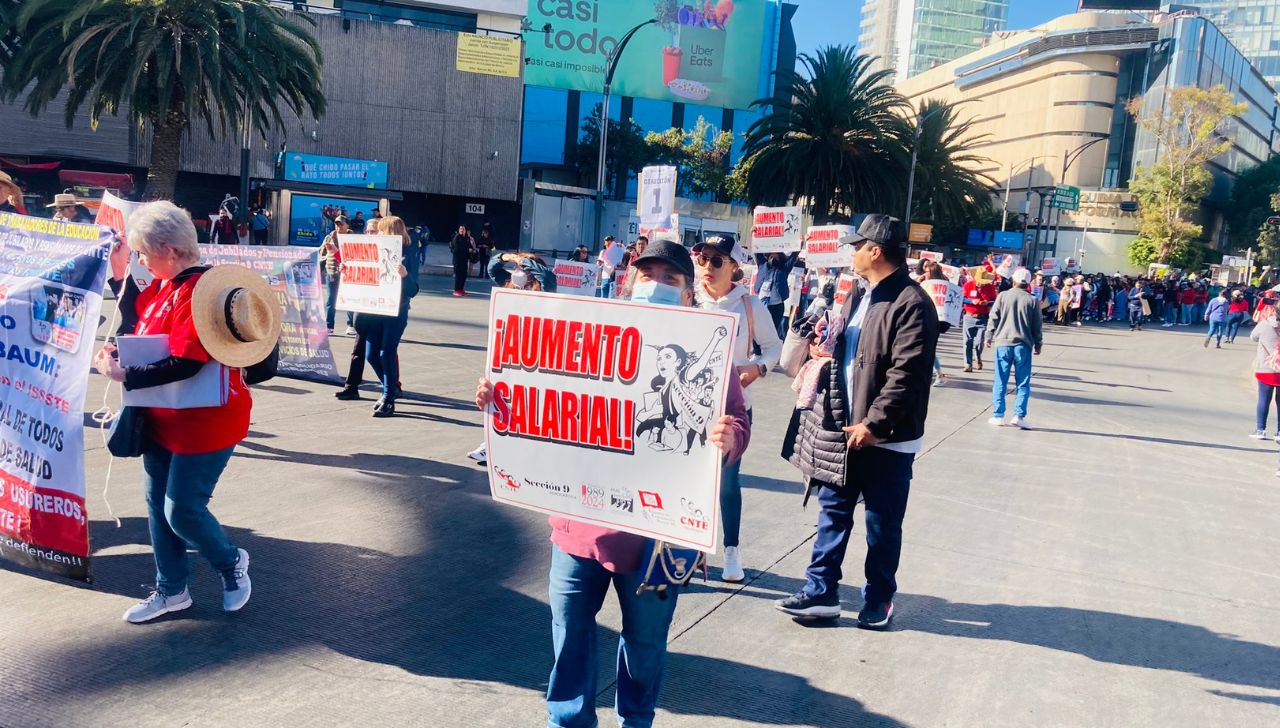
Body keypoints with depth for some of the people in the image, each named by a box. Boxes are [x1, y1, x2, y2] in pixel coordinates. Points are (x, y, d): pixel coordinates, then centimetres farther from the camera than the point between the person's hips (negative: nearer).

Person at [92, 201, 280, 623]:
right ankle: (171, 590, 29)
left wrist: (124, 376, -23)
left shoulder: (199, 290, -23)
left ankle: (231, 562, 24)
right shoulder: (162, 286, 6)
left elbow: (184, 364, -29)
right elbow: (142, 330, 17)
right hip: (164, 420, 10)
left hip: (204, 423, -10)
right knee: (158, 505, 15)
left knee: (182, 510, -4)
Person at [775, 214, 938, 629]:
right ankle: (821, 591, 22)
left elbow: (906, 374, -22)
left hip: (885, 438, -8)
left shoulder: (911, 303, -16)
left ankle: (880, 599, 23)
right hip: (846, 427, 8)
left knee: (882, 524, 7)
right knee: (833, 512, 13)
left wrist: (873, 424, -23)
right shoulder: (862, 295, 13)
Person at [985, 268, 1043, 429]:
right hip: (1023, 345, 0)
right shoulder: (1032, 301, 1)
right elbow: (1036, 326, 4)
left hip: (1003, 343, 0)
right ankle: (1019, 416, -3)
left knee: (1000, 382, 6)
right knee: (1023, 383, 6)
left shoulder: (1003, 296, 0)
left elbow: (994, 318, 1)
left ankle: (998, 415, 6)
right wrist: (1038, 344, 14)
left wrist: (989, 337, 11)